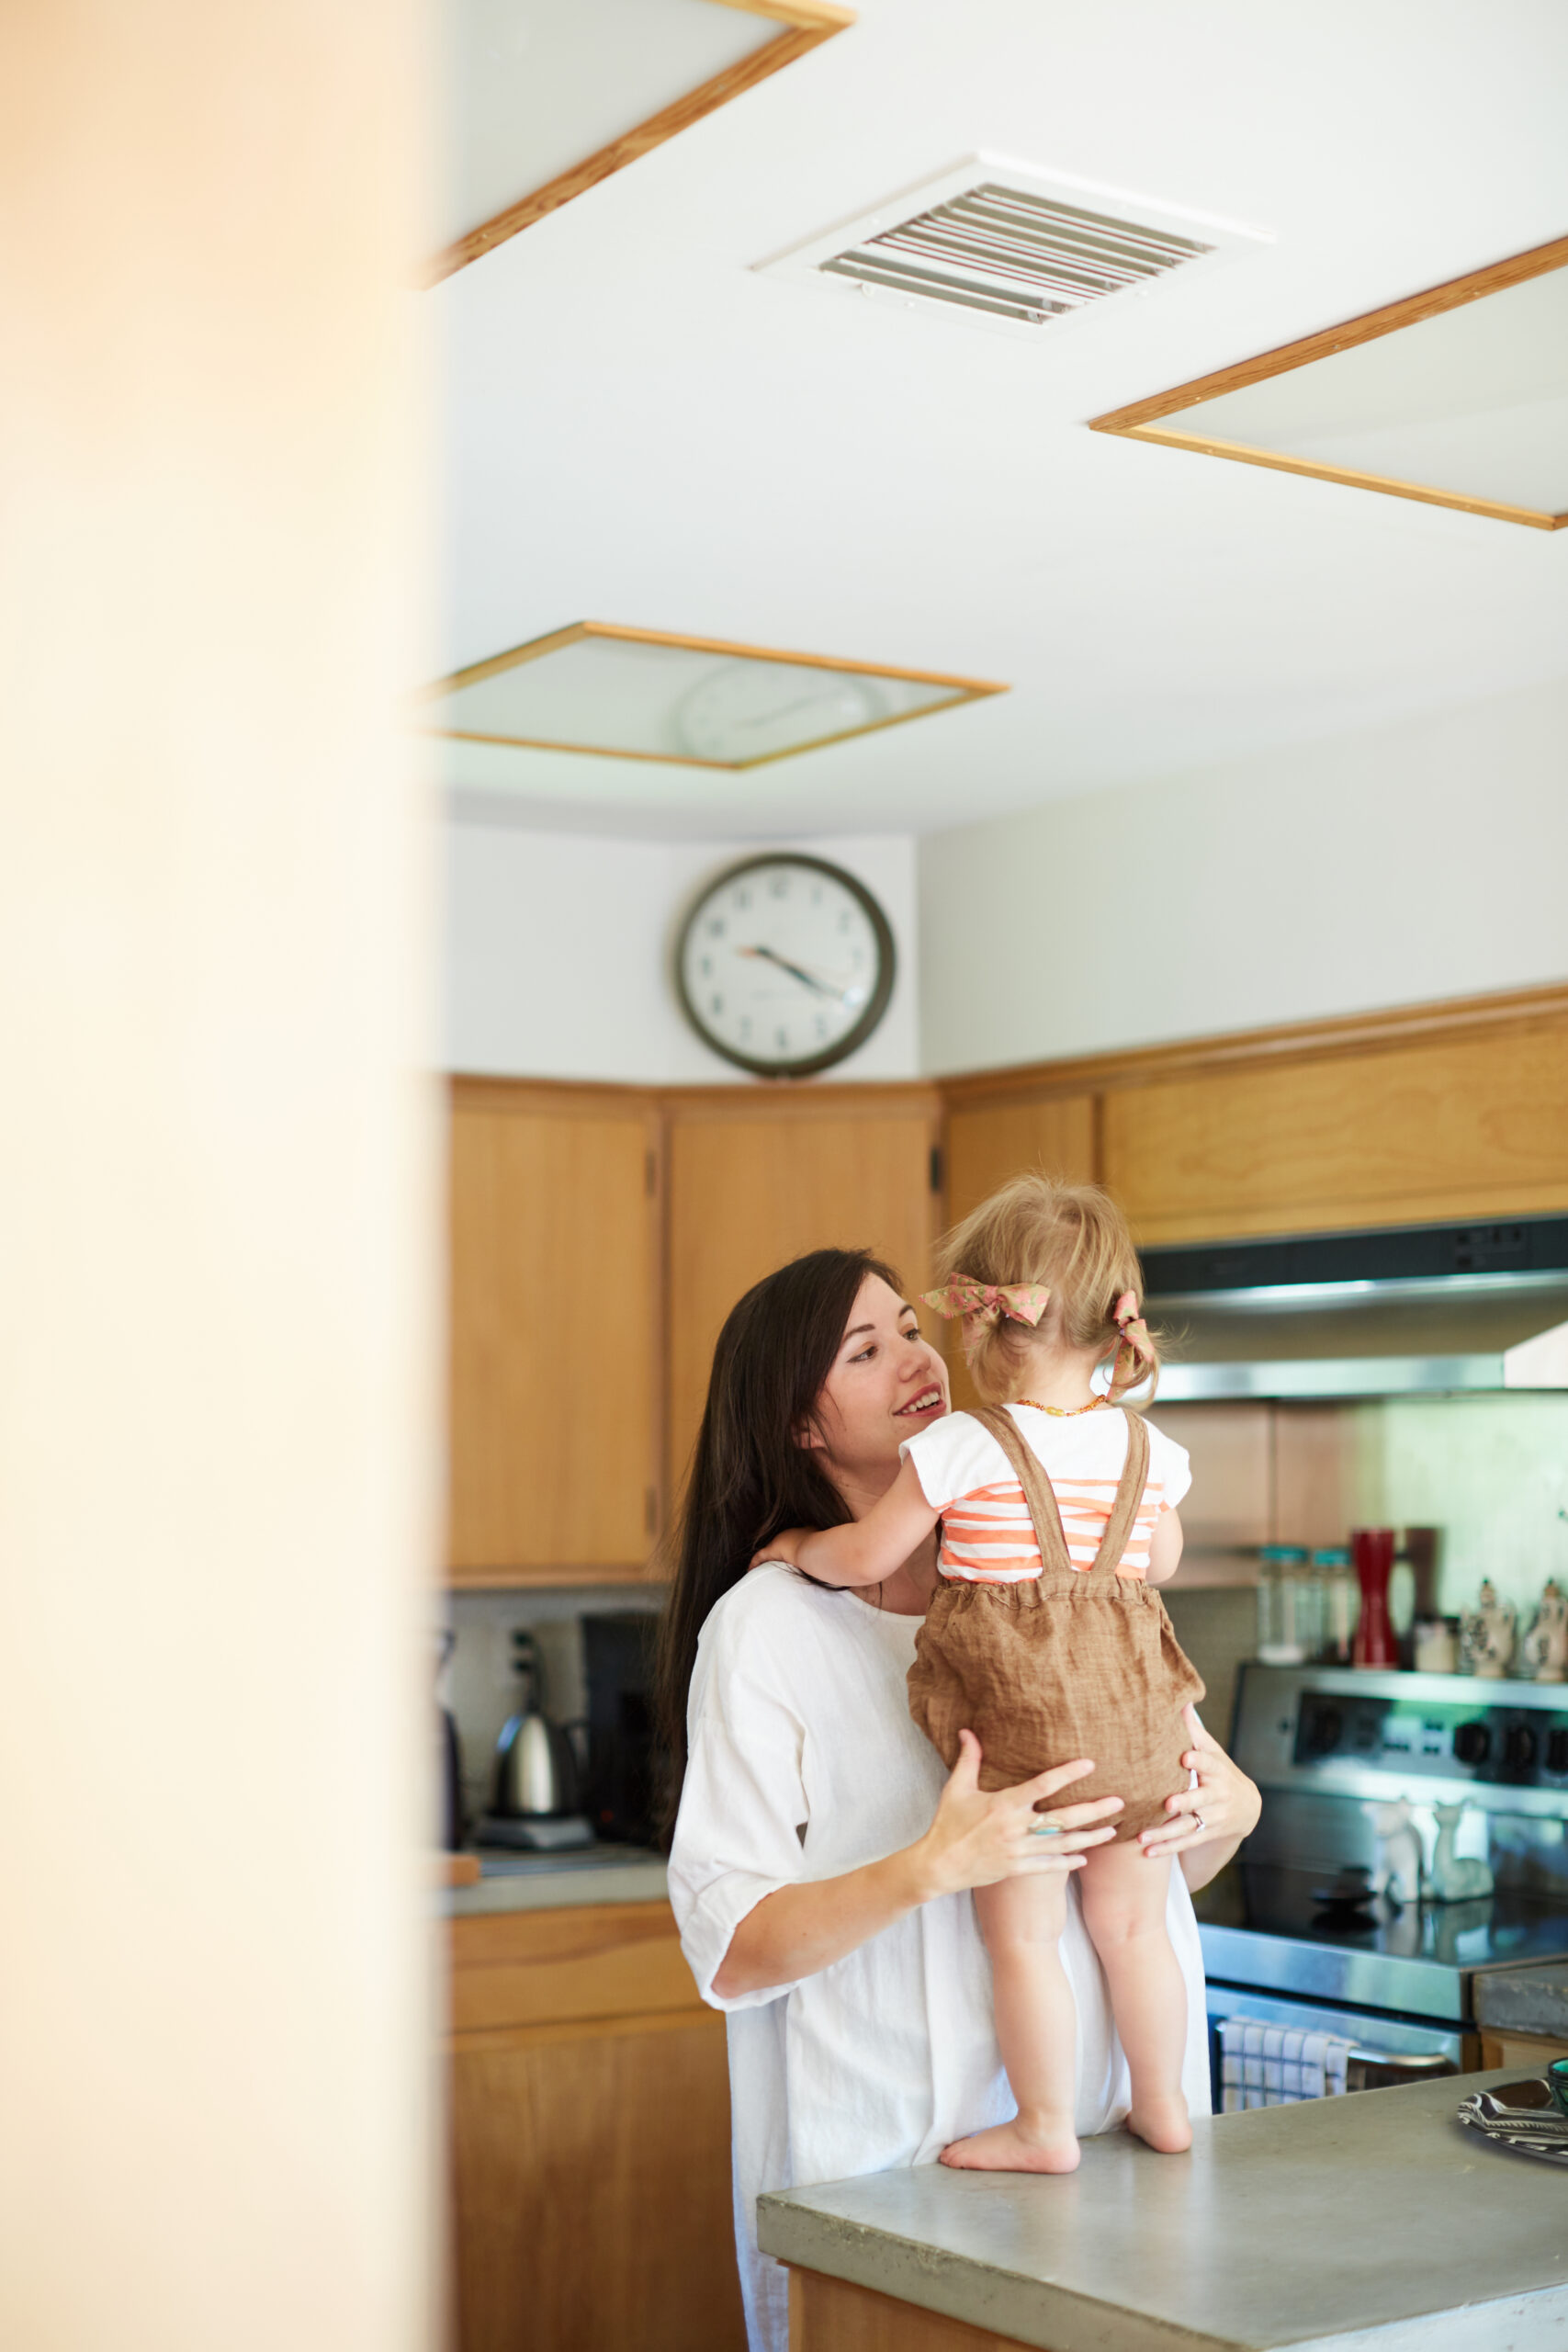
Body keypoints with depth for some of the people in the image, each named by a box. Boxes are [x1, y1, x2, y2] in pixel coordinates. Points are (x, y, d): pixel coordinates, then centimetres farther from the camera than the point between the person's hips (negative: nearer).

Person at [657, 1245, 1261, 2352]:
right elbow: (730, 1959, -13)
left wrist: (1228, 1812, -7)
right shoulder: (767, 1624, -9)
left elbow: (1152, 1866, 15)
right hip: (878, 2165, -4)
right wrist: (933, 1866, -26)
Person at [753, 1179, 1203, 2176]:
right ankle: (1163, 2106, 28)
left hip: (1019, 1721, -5)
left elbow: (865, 1559, -6)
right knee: (1133, 1923, 18)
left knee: (1023, 1936, 6)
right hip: (1133, 1715, 5)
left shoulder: (964, 1449, -12)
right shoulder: (1147, 1448, 3)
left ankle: (1045, 2128, 13)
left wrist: (796, 1545, 14)